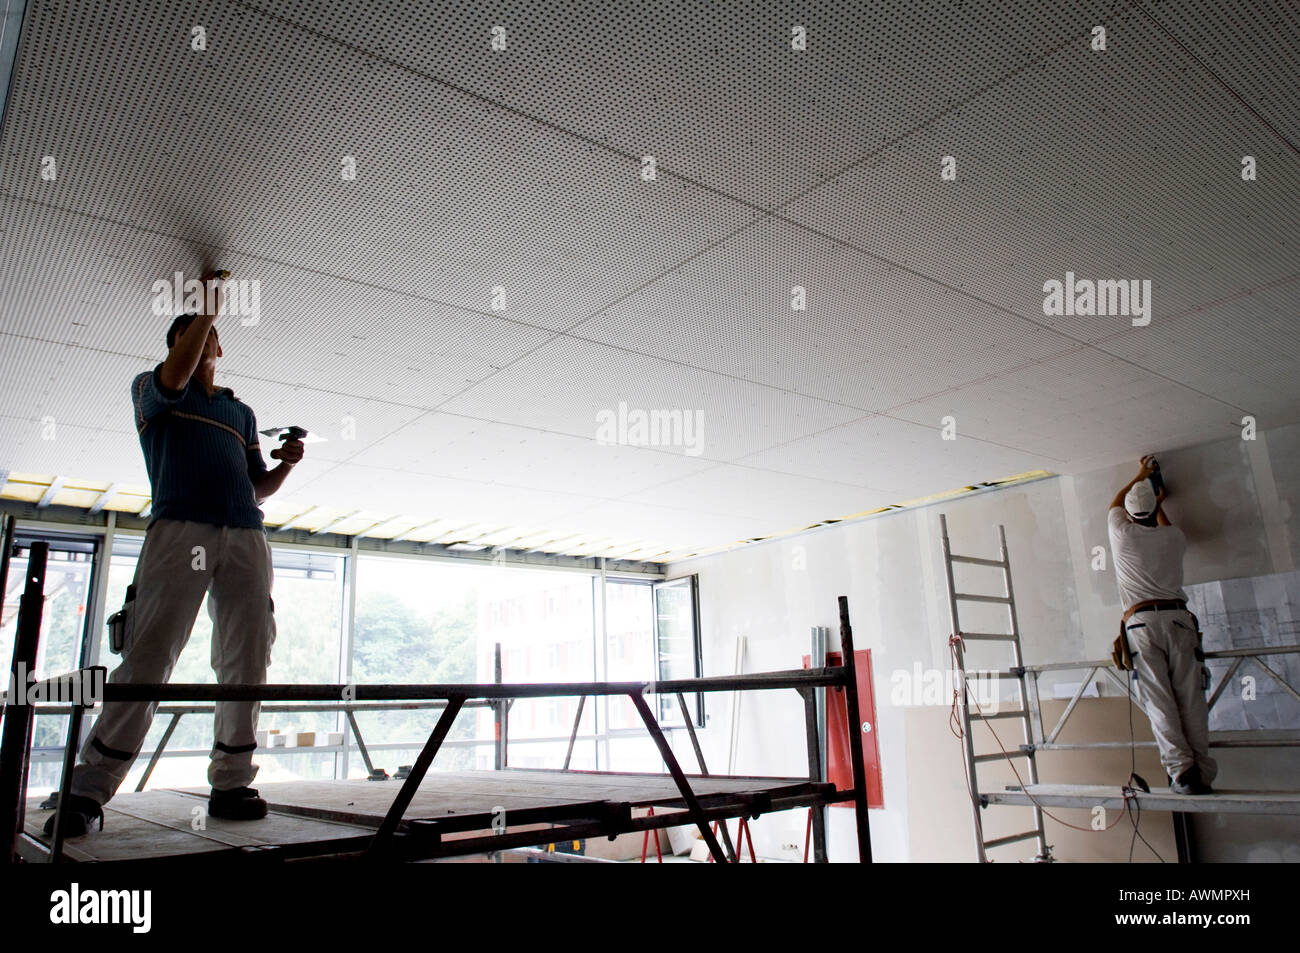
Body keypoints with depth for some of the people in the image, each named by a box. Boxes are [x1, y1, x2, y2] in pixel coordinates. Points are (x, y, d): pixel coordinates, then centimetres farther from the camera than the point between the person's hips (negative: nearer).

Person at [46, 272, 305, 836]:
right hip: (179, 529, -4)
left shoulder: (240, 412, 30)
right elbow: (176, 375, -6)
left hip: (246, 537, 4)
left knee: (247, 662, -4)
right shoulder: (149, 388, 20)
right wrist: (208, 305, 5)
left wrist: (286, 464, 6)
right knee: (147, 658, -13)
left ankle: (231, 784, 2)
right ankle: (88, 790, -7)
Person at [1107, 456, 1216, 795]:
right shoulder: (1173, 537, 12)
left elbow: (1116, 502, 31)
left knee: (1159, 702, -6)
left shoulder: (1122, 533, 8)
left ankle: (1181, 769, -15)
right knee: (1191, 699, 0)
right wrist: (1159, 505, 53)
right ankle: (1202, 772, -3)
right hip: (1177, 617, 2)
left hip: (1141, 623, -2)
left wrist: (1140, 476, 45)